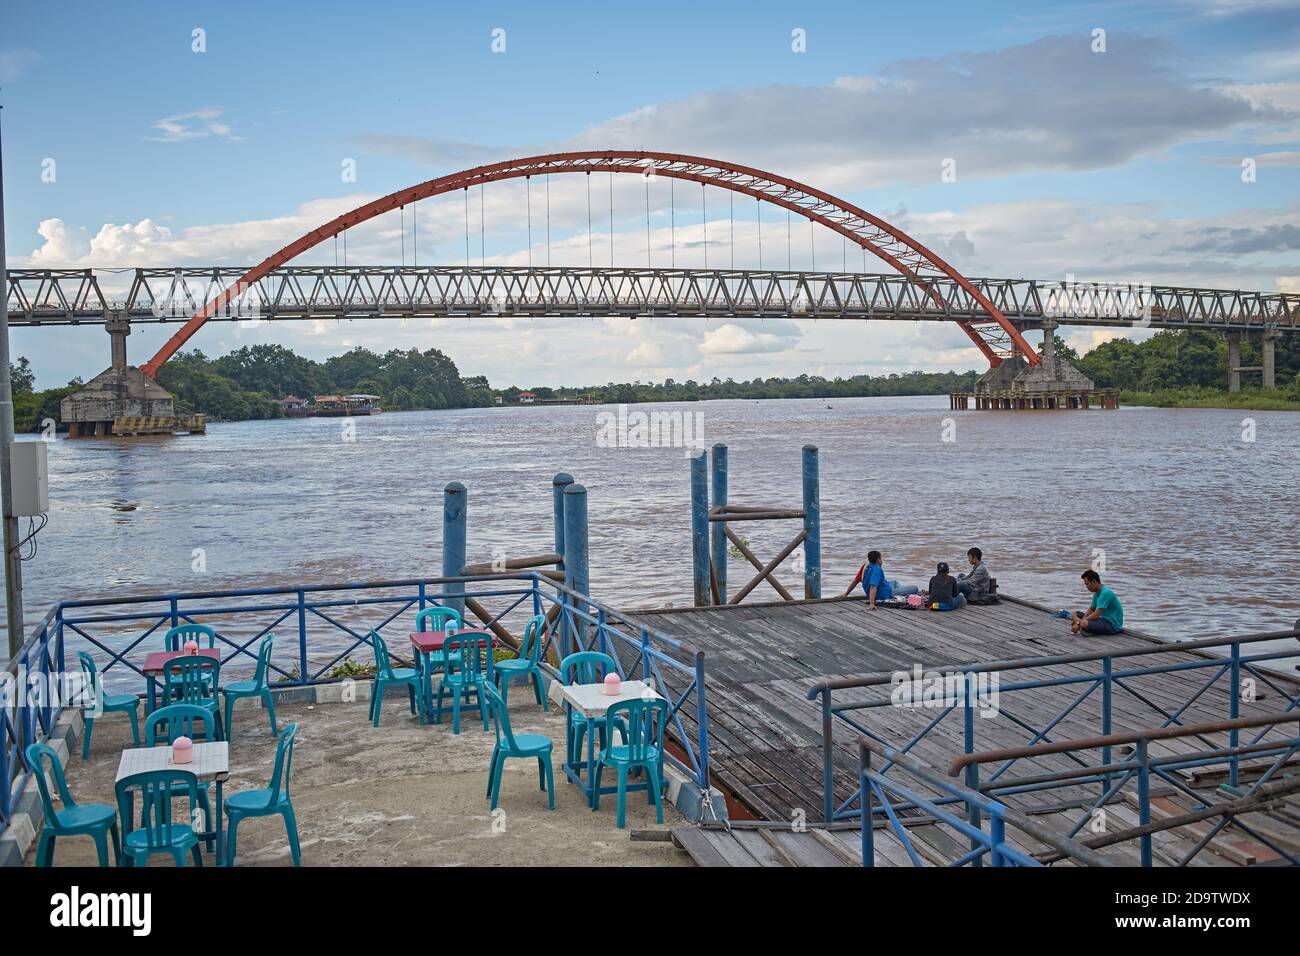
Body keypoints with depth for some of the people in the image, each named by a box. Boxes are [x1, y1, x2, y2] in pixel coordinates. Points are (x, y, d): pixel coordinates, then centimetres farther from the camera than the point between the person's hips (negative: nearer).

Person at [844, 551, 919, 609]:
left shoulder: (865, 567, -5)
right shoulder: (877, 570, -27)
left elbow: (855, 581, -2)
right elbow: (873, 586, -38)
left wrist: (846, 594, 5)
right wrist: (871, 604, -46)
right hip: (886, 594, -10)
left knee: (895, 582, 36)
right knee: (915, 588, -1)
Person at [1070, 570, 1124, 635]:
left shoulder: (1105, 593, -22)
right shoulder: (1097, 593, 9)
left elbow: (1096, 614, -24)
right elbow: (1091, 610, 13)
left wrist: (1079, 623, -19)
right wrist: (1082, 621, -6)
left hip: (1113, 625, -11)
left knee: (1084, 624, -36)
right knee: (1075, 614, 11)